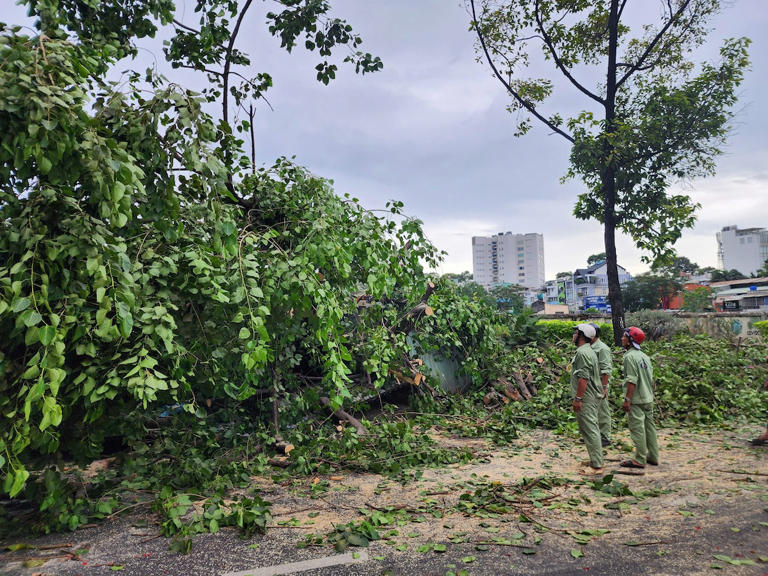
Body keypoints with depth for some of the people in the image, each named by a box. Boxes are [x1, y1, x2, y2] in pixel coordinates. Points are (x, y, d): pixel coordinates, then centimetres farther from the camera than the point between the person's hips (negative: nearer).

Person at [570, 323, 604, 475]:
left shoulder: (582, 353, -18)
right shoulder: (589, 351, 16)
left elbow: (583, 378, -24)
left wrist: (577, 398, -21)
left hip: (586, 398, -11)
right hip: (593, 396, 11)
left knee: (590, 430, -6)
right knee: (591, 429, 17)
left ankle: (596, 465, -1)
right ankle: (596, 460, 26)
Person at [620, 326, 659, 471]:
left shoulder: (630, 356, -16)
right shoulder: (644, 356, 12)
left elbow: (632, 380, -21)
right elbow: (651, 379, 16)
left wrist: (627, 399, -18)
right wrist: (650, 394, 22)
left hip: (636, 400, -9)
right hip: (648, 399, 9)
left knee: (637, 429, -4)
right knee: (649, 426, 14)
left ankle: (640, 460, 1)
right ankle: (653, 457, 23)